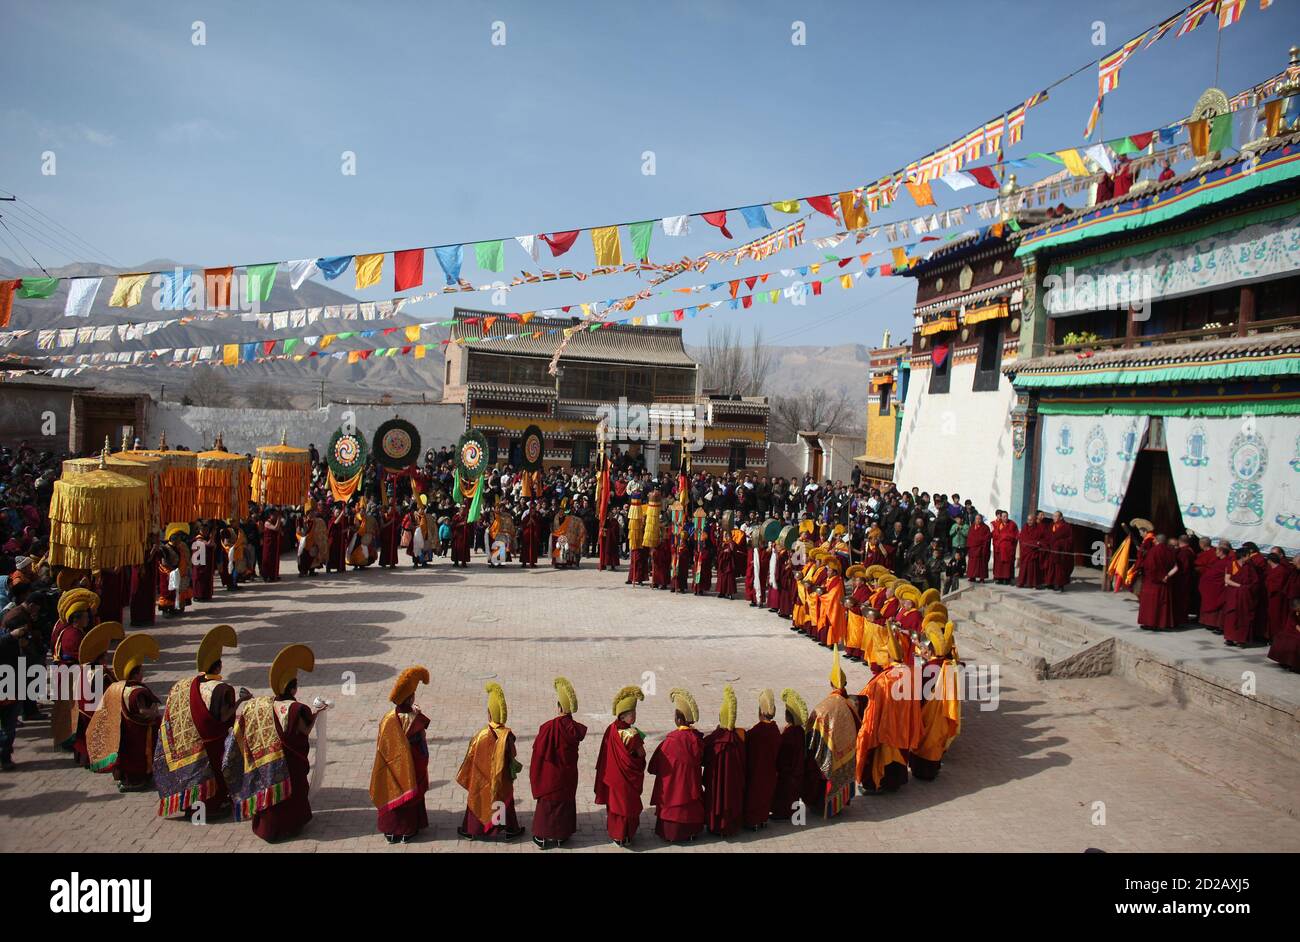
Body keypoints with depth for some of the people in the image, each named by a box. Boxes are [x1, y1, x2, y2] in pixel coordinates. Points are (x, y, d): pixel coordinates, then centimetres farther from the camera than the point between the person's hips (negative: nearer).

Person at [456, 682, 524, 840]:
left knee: (479, 801, 16)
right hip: (502, 780, 0)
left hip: (482, 780, 0)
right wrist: (516, 768, 14)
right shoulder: (507, 735, -18)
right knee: (504, 801, 16)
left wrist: (463, 778, 8)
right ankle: (509, 829, 28)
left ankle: (471, 830, 27)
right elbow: (511, 759, -7)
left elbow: (470, 759, -8)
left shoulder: (481, 736, -19)